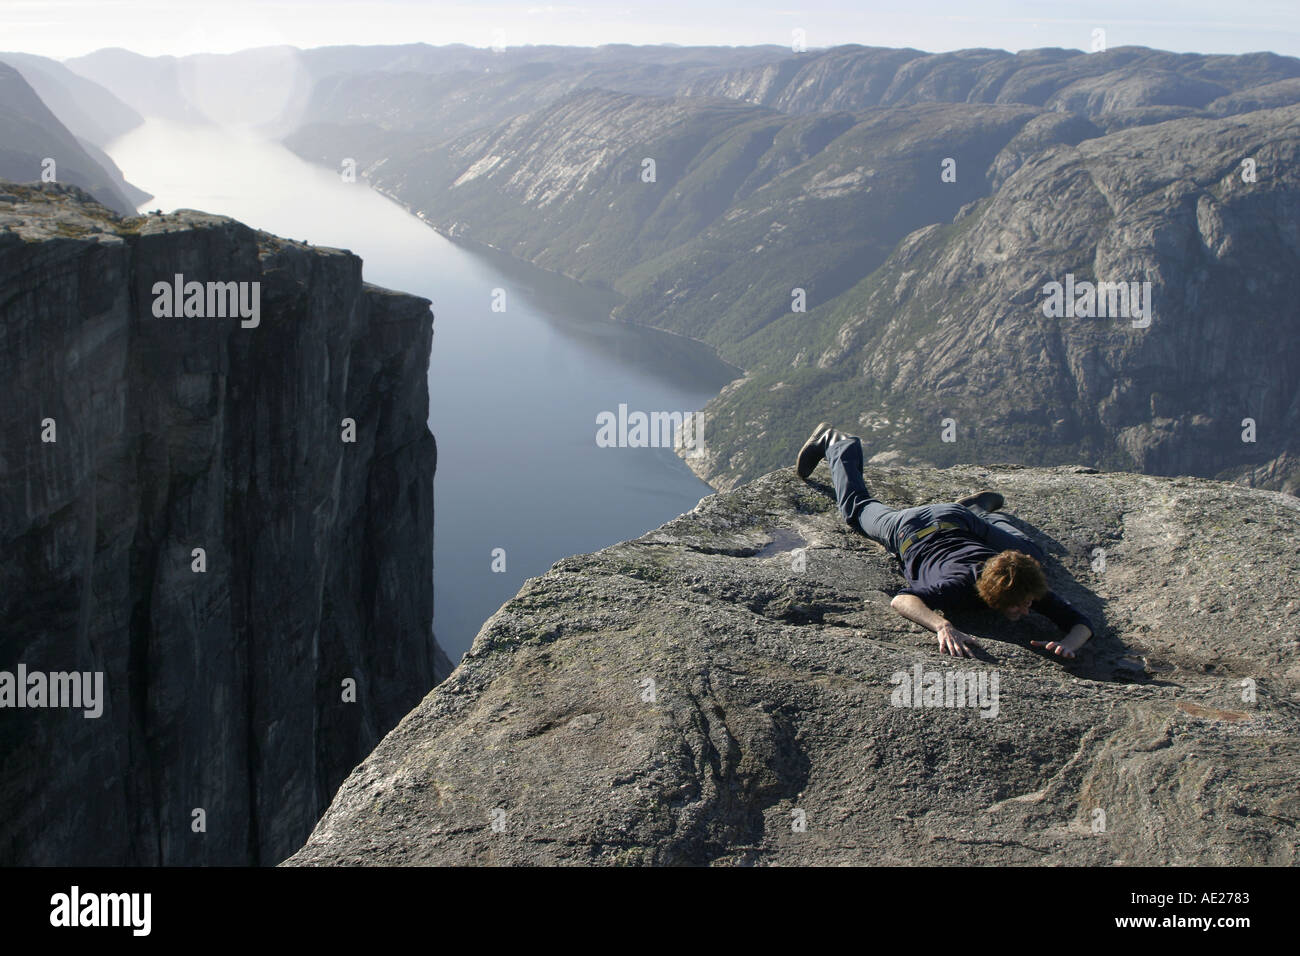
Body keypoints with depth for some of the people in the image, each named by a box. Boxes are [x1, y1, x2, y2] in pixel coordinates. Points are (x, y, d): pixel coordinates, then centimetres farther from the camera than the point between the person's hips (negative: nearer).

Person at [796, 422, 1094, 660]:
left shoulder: (1027, 585, -36)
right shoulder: (962, 585, -47)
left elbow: (1081, 622, -36)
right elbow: (902, 599, -57)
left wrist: (1068, 644, -58)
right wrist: (943, 626, -73)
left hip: (964, 523, 3)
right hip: (911, 529, -3)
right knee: (857, 508, 28)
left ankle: (978, 505, 54)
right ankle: (836, 445, 50)